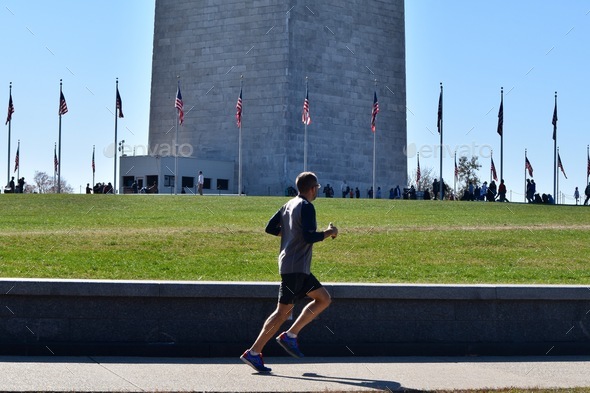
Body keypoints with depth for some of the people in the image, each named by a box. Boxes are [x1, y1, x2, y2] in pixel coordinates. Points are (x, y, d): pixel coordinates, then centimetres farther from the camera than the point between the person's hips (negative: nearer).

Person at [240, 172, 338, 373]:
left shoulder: (289, 205, 14)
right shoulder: (307, 207, -13)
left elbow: (270, 228, 15)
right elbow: (309, 237, -22)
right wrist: (328, 233, -7)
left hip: (299, 268, 10)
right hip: (296, 267, -10)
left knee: (324, 299, 14)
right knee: (283, 311, -6)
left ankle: (290, 335, 10)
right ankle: (253, 352, -4)